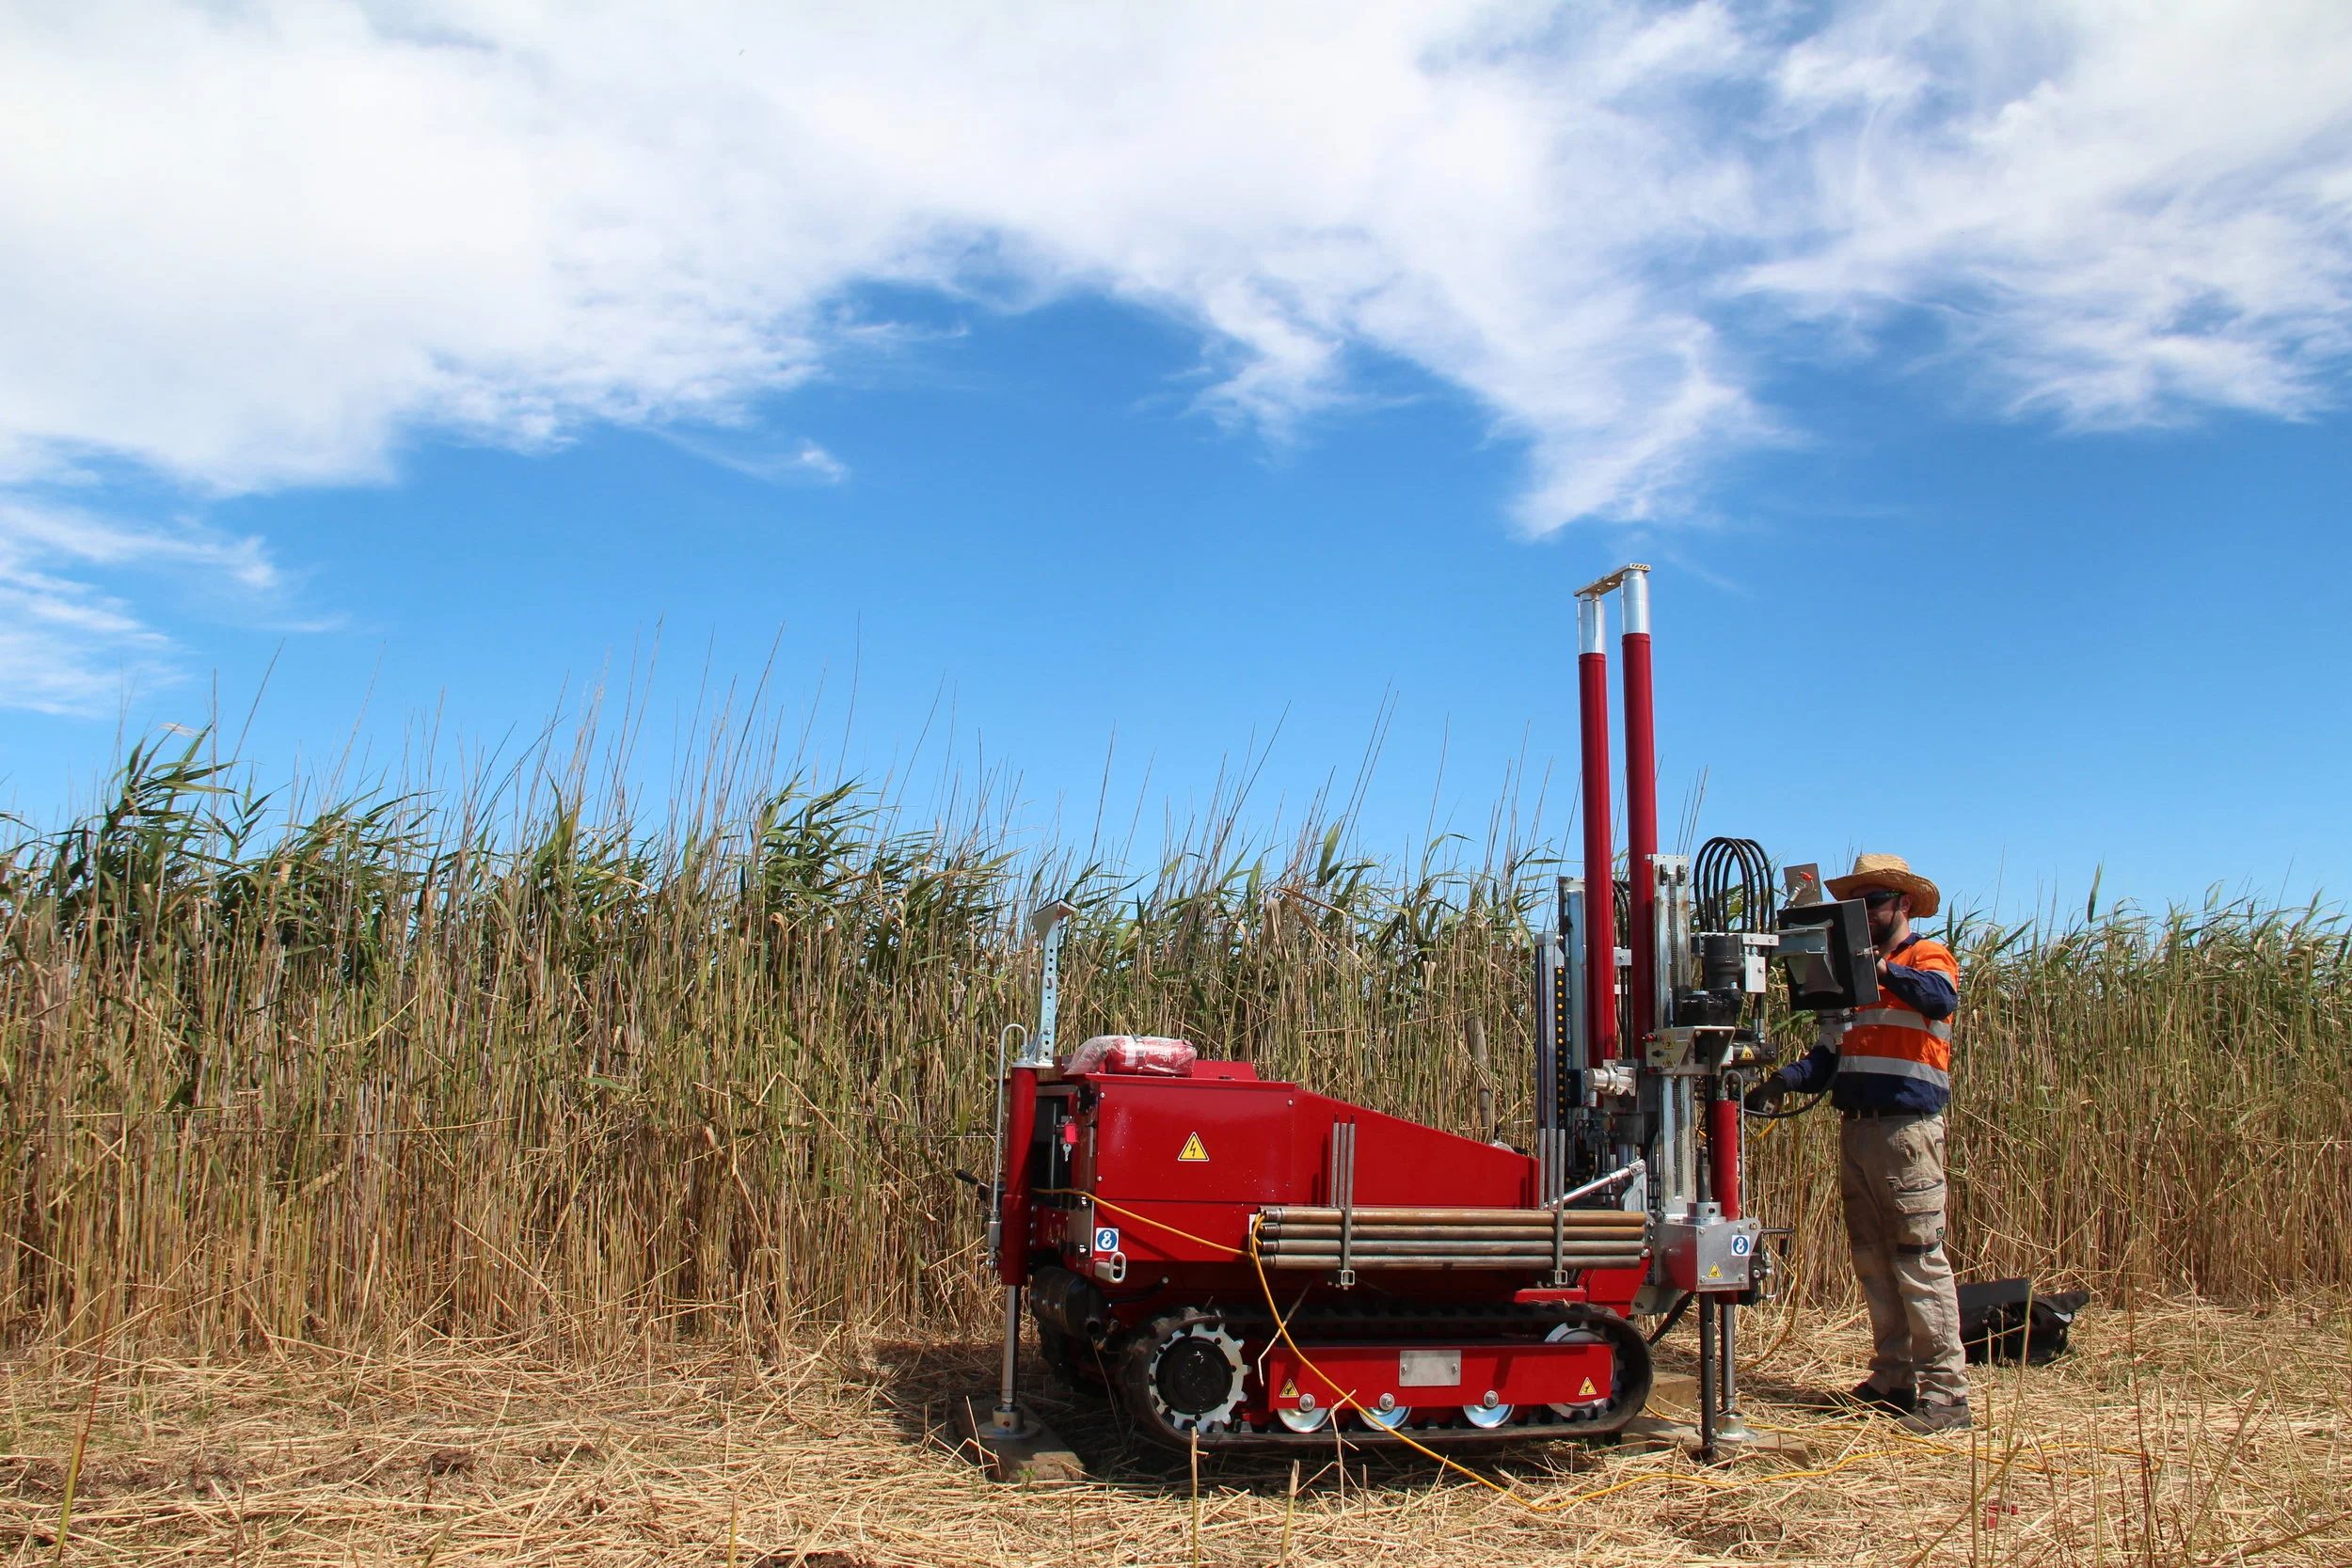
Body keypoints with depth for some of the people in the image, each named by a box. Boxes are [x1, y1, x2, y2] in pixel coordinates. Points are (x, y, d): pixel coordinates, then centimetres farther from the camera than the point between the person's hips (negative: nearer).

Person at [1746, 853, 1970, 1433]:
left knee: (1919, 1260, -8)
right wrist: (1783, 1081, -1)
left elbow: (1941, 997, -23)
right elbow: (1828, 1057, 17)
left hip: (1907, 1131, -7)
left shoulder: (1927, 956, 1)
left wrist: (1880, 968, -38)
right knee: (1872, 1260, 10)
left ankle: (1945, 1392, -5)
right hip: (1855, 1131, 7)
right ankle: (1893, 1380, 17)